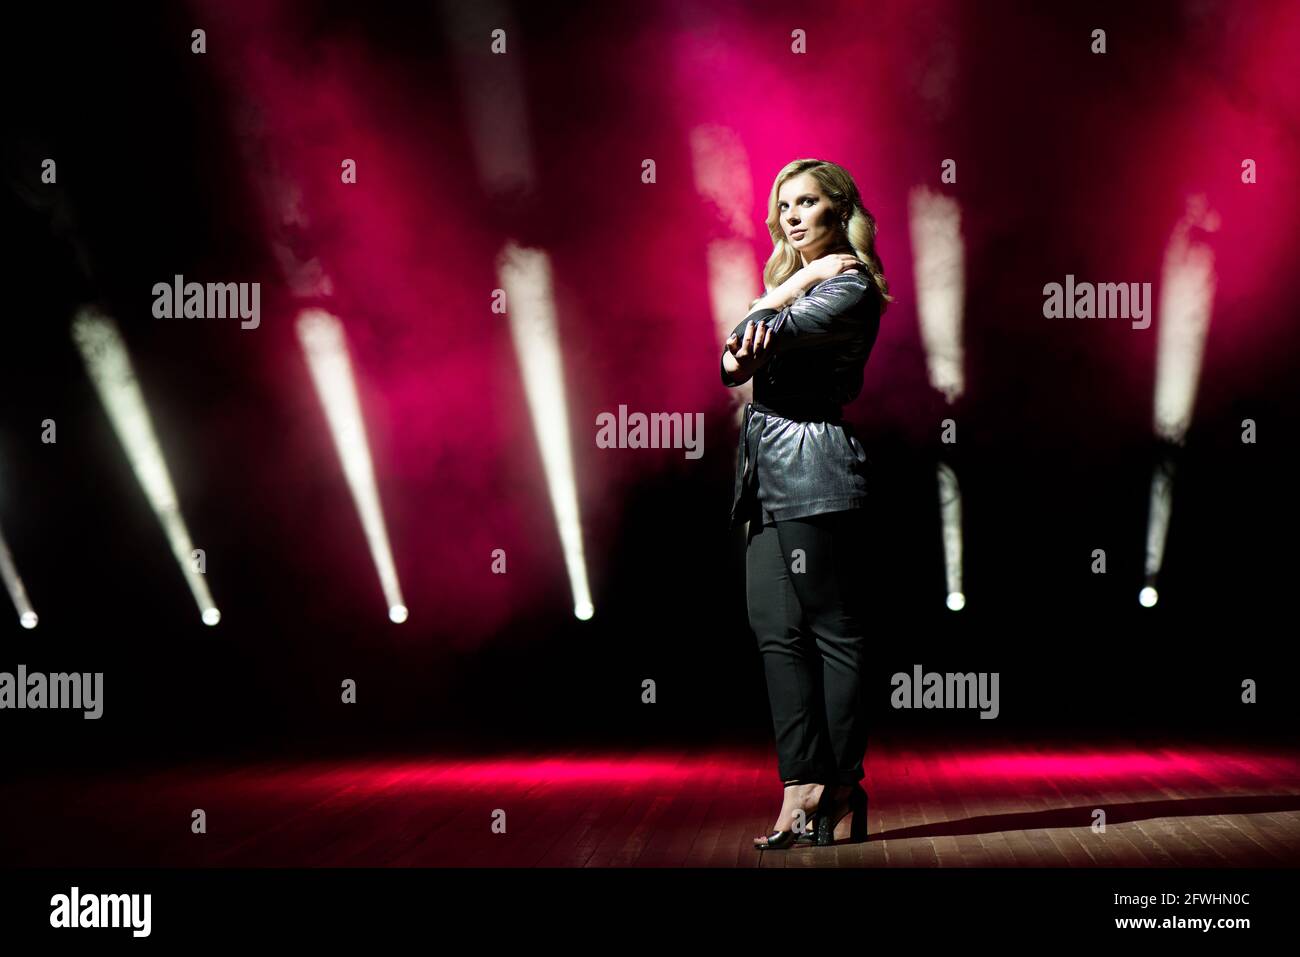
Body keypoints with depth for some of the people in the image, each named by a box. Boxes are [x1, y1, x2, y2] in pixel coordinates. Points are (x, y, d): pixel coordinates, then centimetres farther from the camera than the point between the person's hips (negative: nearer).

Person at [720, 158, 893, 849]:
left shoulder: (851, 286, -2)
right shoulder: (790, 280, 22)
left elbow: (793, 327, -18)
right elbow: (748, 343, 5)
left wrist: (752, 340, -30)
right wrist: (796, 280, -5)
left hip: (814, 474, -8)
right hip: (767, 479, 9)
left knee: (833, 631, -5)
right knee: (776, 631, 2)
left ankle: (842, 793, -1)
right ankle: (803, 786, 2)